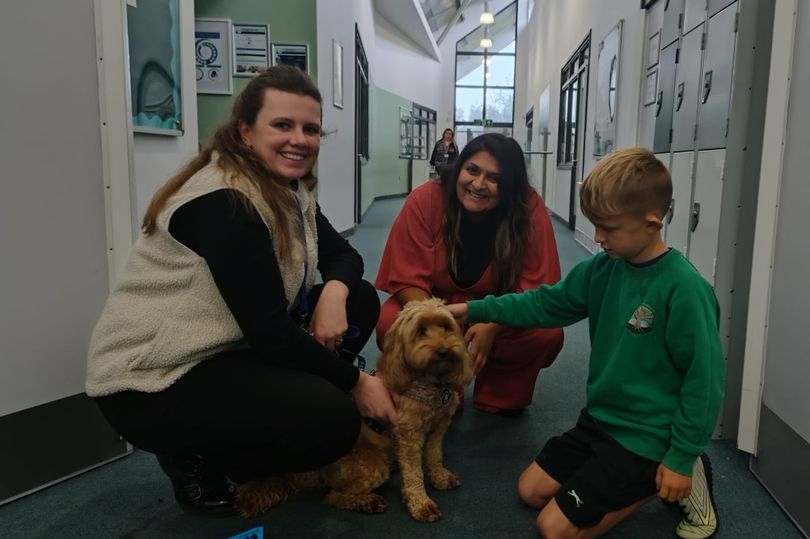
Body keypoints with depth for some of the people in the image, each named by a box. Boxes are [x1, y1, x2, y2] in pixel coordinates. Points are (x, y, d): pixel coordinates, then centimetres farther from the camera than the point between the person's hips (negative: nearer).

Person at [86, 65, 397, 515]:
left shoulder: (289, 190, 4)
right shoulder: (224, 203, -24)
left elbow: (343, 256, 8)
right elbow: (268, 330, -26)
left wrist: (334, 292, -16)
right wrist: (355, 382, -16)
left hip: (228, 349, 10)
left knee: (358, 299, 2)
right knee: (335, 420, -25)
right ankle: (194, 458, 2)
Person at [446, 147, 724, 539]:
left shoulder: (683, 289, -25)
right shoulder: (603, 268, -4)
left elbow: (704, 379, -19)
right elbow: (549, 303, 6)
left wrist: (682, 457, -14)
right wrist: (476, 309, -1)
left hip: (645, 435, -7)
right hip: (600, 417, 8)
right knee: (531, 489, 14)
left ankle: (673, 479, 7)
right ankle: (636, 480, 18)